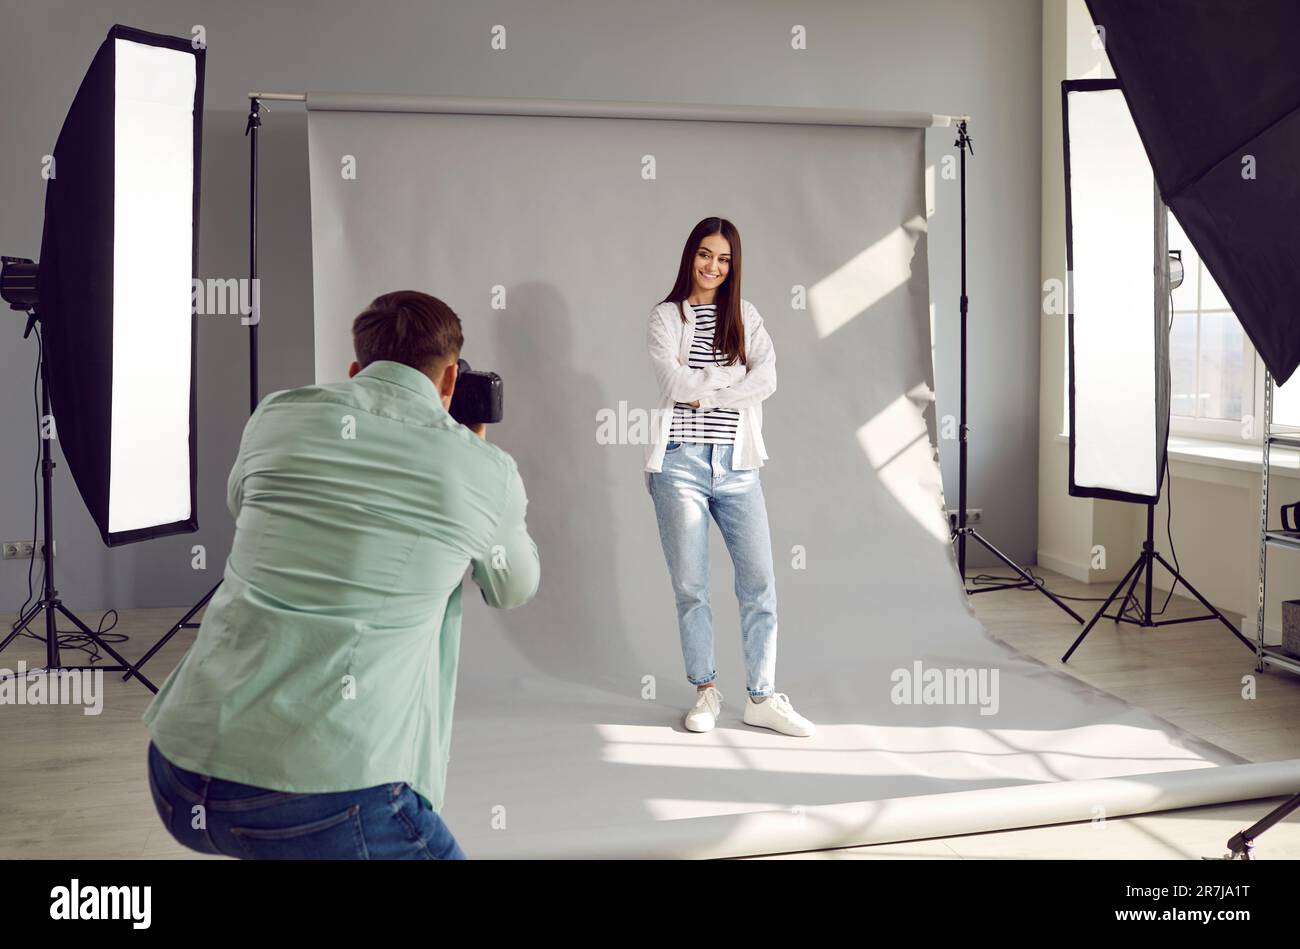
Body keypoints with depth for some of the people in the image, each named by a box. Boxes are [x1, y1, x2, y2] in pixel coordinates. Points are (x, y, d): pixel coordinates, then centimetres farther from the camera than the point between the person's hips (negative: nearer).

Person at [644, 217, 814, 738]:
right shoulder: (666, 316, 5)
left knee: (760, 582, -1)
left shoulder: (744, 315, 12)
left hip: (736, 465, 2)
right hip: (681, 464, -2)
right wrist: (736, 373, -5)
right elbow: (676, 383, -12)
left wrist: (701, 386, -10)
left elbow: (767, 381, -5)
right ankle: (706, 691, 19)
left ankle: (762, 698, 10)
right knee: (690, 586, 3)